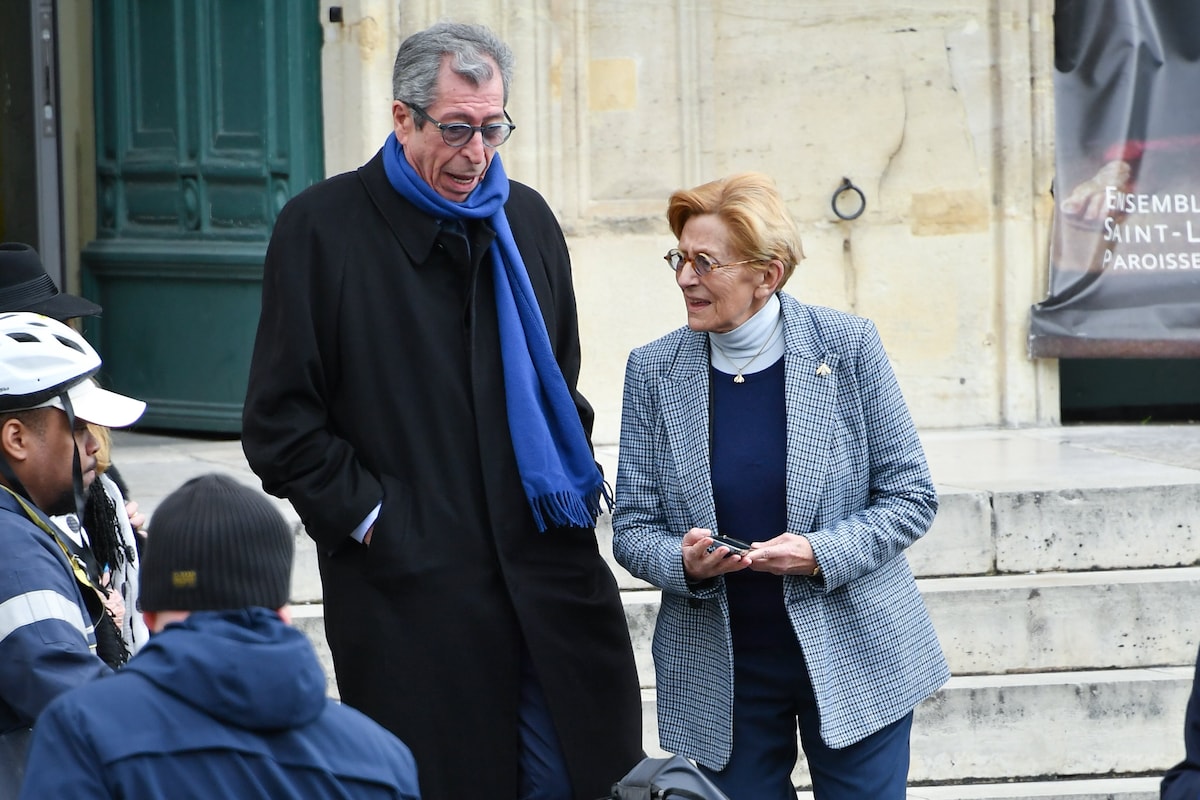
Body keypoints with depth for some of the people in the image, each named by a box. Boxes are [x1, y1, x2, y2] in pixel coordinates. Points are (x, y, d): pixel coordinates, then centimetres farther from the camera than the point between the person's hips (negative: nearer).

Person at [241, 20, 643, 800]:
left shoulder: (526, 220, 14)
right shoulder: (322, 228, -3)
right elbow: (280, 422, -4)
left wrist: (571, 488, 12)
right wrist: (368, 520, -8)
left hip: (549, 572, 5)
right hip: (410, 583, -4)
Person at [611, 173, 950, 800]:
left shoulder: (847, 347, -6)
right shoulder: (654, 369, 0)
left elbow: (910, 496, -2)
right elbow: (632, 527, 3)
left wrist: (823, 554, -19)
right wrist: (683, 562, -19)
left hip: (851, 656, -1)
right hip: (722, 672, 2)